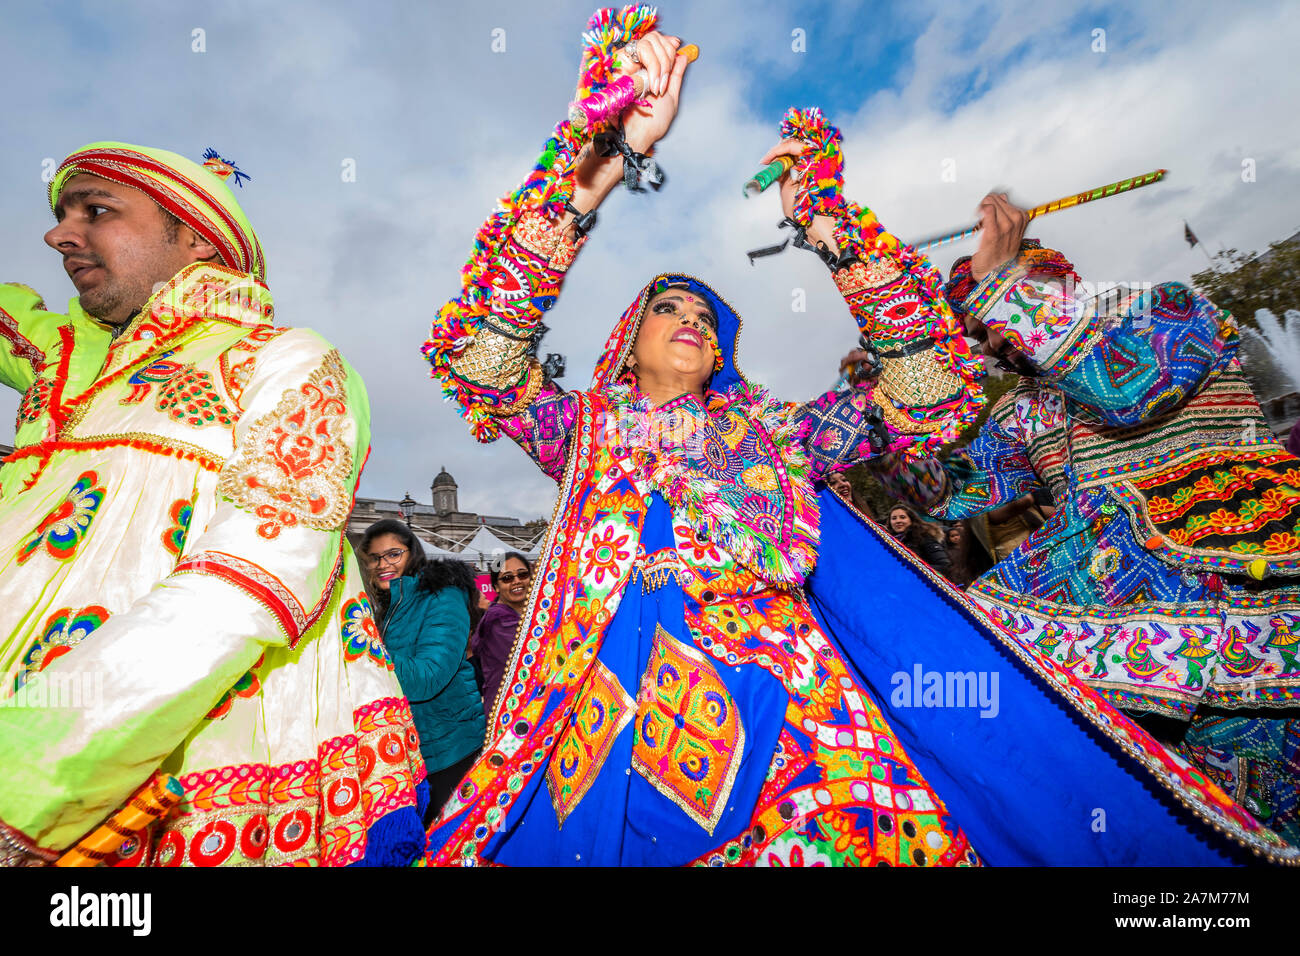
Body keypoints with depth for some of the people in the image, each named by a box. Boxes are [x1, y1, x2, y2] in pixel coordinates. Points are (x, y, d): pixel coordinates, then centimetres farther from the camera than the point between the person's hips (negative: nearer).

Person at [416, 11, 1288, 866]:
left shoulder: (768, 433, 18)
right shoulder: (591, 426, 13)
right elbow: (476, 346, -2)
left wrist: (828, 224, 10)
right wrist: (604, 161, -9)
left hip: (793, 701, 2)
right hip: (634, 698, 0)